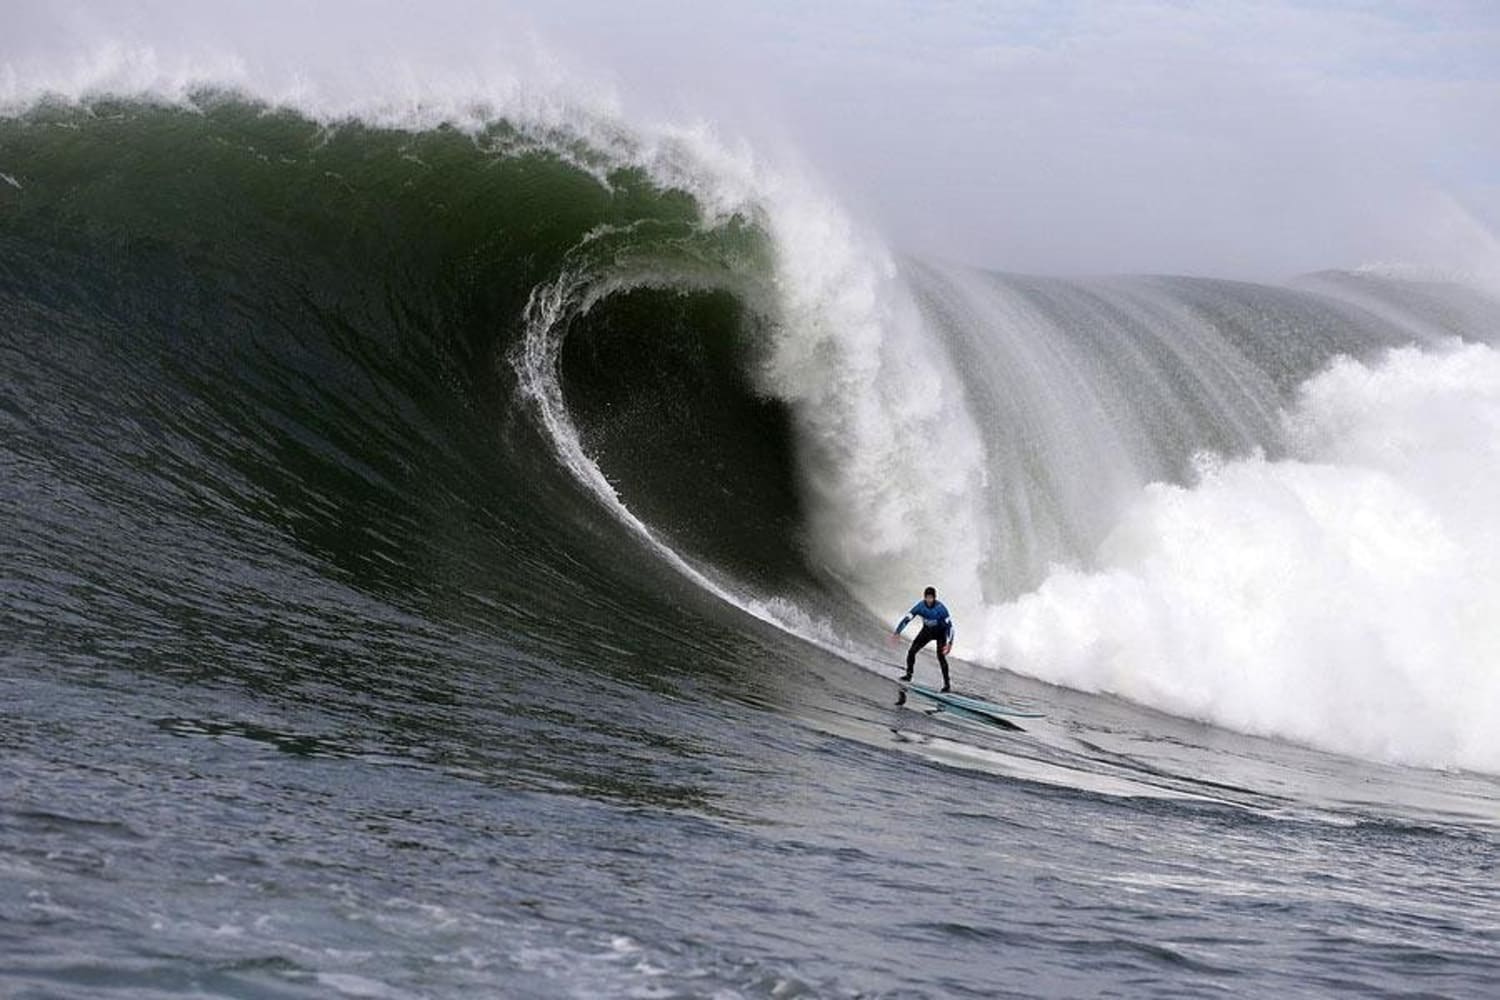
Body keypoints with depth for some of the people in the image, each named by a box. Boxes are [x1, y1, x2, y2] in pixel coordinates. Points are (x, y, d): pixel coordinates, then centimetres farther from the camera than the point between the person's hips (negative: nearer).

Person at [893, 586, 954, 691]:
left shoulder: (940, 608, -31)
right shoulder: (920, 606, -23)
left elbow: (949, 625, -26)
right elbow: (907, 618, -20)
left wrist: (949, 643, -35)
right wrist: (897, 633, -28)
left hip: (940, 632, -4)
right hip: (927, 630, 4)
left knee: (941, 656, -19)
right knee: (912, 651, -9)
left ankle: (947, 684, -11)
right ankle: (909, 674, 11)